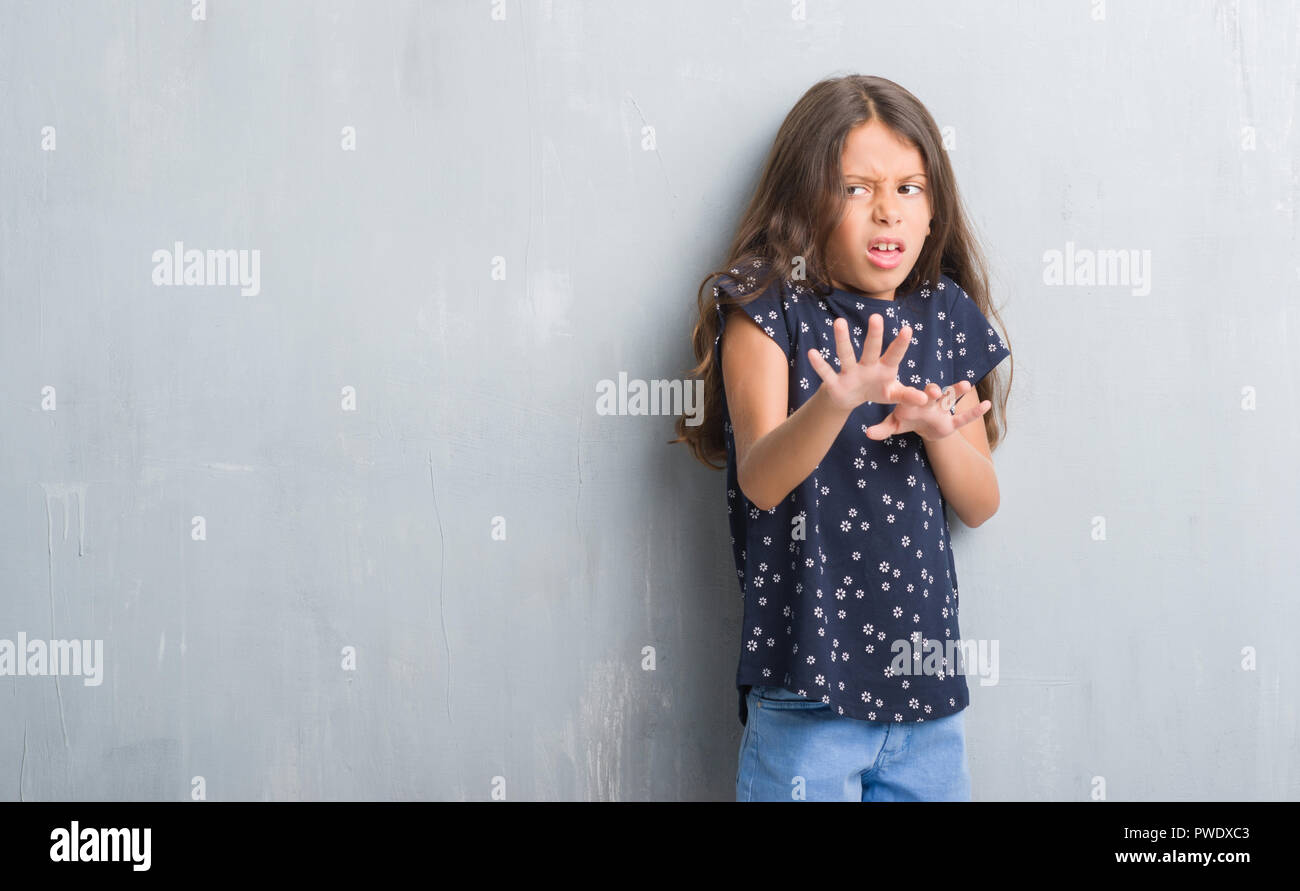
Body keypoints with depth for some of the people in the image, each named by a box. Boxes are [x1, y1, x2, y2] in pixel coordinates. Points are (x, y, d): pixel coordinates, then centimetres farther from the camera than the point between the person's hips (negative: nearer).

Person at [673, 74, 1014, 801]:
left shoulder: (947, 317, 8)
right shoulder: (769, 310, -6)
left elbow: (981, 503, 9)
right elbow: (760, 480, -20)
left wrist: (937, 429, -11)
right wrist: (838, 400, -38)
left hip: (926, 679, 5)